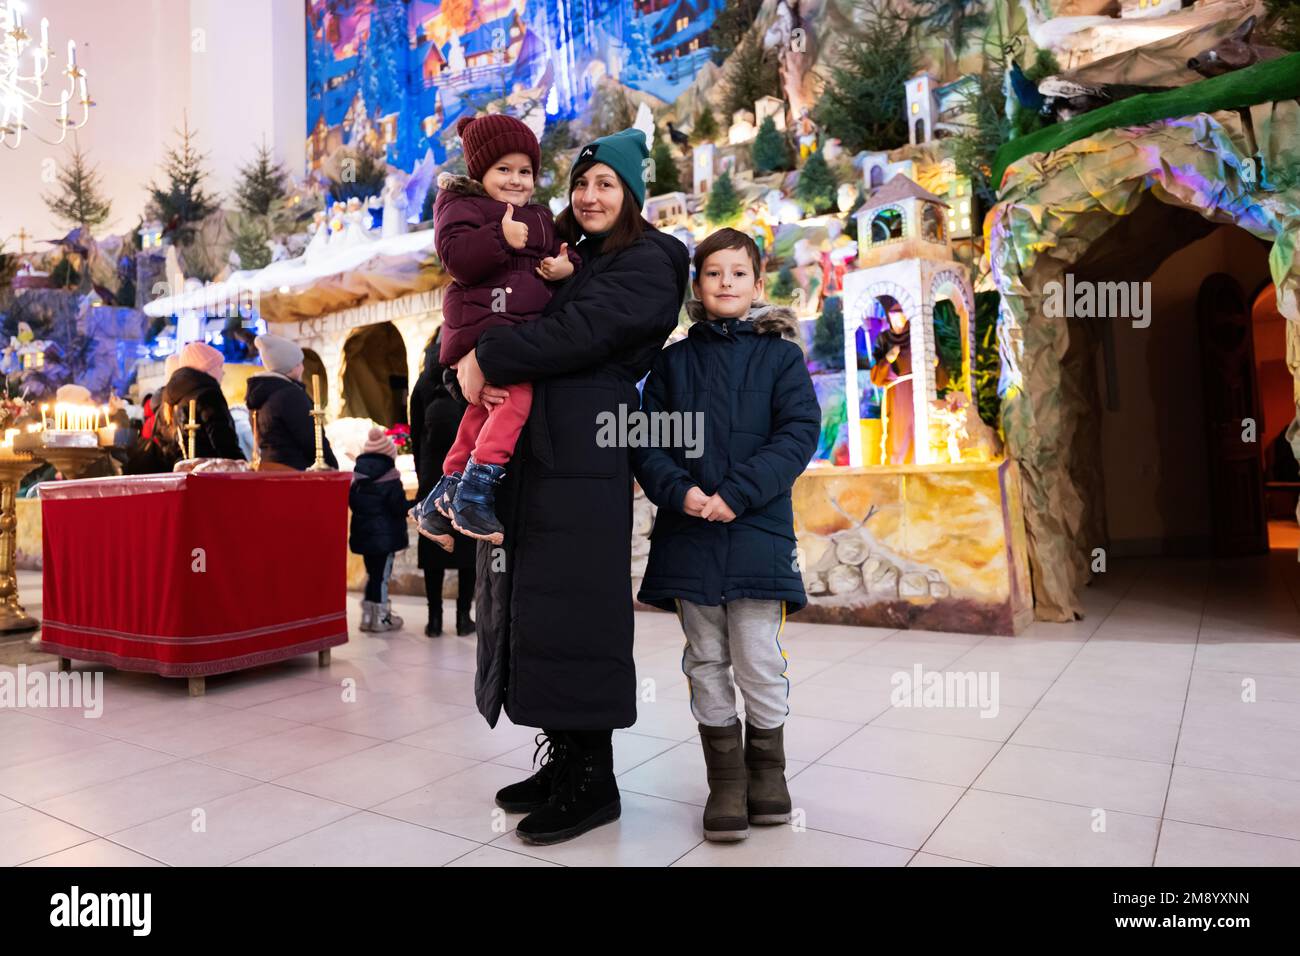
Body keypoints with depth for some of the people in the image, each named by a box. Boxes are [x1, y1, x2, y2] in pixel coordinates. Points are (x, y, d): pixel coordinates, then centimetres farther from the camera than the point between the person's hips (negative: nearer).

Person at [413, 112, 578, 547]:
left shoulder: (539, 216, 25)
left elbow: (557, 253, 22)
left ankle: (443, 496, 21)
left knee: (486, 409, 10)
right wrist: (500, 237, -25)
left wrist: (567, 266, -2)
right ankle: (475, 492, -18)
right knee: (514, 397, -23)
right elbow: (456, 257, -14)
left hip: (526, 327, 8)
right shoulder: (461, 206, 2)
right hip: (484, 325, -8)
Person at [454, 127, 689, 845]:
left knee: (572, 603, -7)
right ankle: (563, 760, 19)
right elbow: (497, 313, 16)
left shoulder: (646, 264, 1)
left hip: (583, 452, -8)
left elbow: (578, 334, -15)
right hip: (533, 445, 8)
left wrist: (488, 357, -9)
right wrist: (470, 365, -5)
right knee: (531, 599, 7)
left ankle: (593, 780, 4)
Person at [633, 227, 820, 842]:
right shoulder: (674, 361, 11)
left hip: (756, 531, -2)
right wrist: (677, 490, -13)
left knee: (758, 661, 0)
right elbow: (646, 439, 6)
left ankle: (767, 769, 24)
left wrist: (738, 494, -15)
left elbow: (800, 431, -5)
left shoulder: (779, 354, 5)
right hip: (688, 531, 2)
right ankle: (725, 779, 22)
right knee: (706, 661, 8)